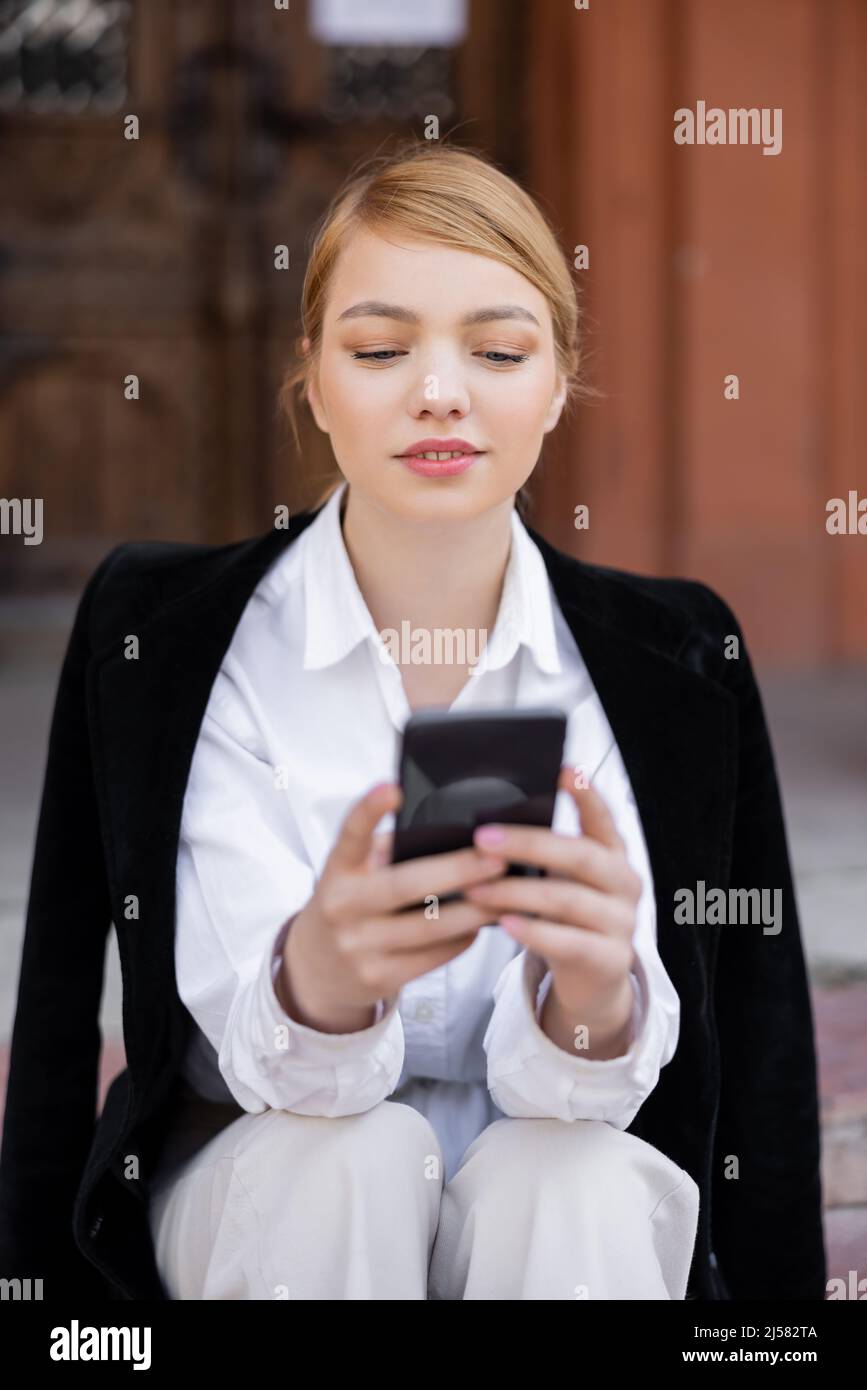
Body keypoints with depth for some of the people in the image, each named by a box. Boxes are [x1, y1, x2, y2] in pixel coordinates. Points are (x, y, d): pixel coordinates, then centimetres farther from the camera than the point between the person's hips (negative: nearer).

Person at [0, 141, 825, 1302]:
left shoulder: (675, 655, -7)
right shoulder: (159, 630, -10)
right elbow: (266, 1054, -19)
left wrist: (596, 991, -42)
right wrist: (319, 976, -44)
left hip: (566, 1205, 0)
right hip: (272, 1192, 0)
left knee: (570, 1182, -32)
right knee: (348, 1158, -32)